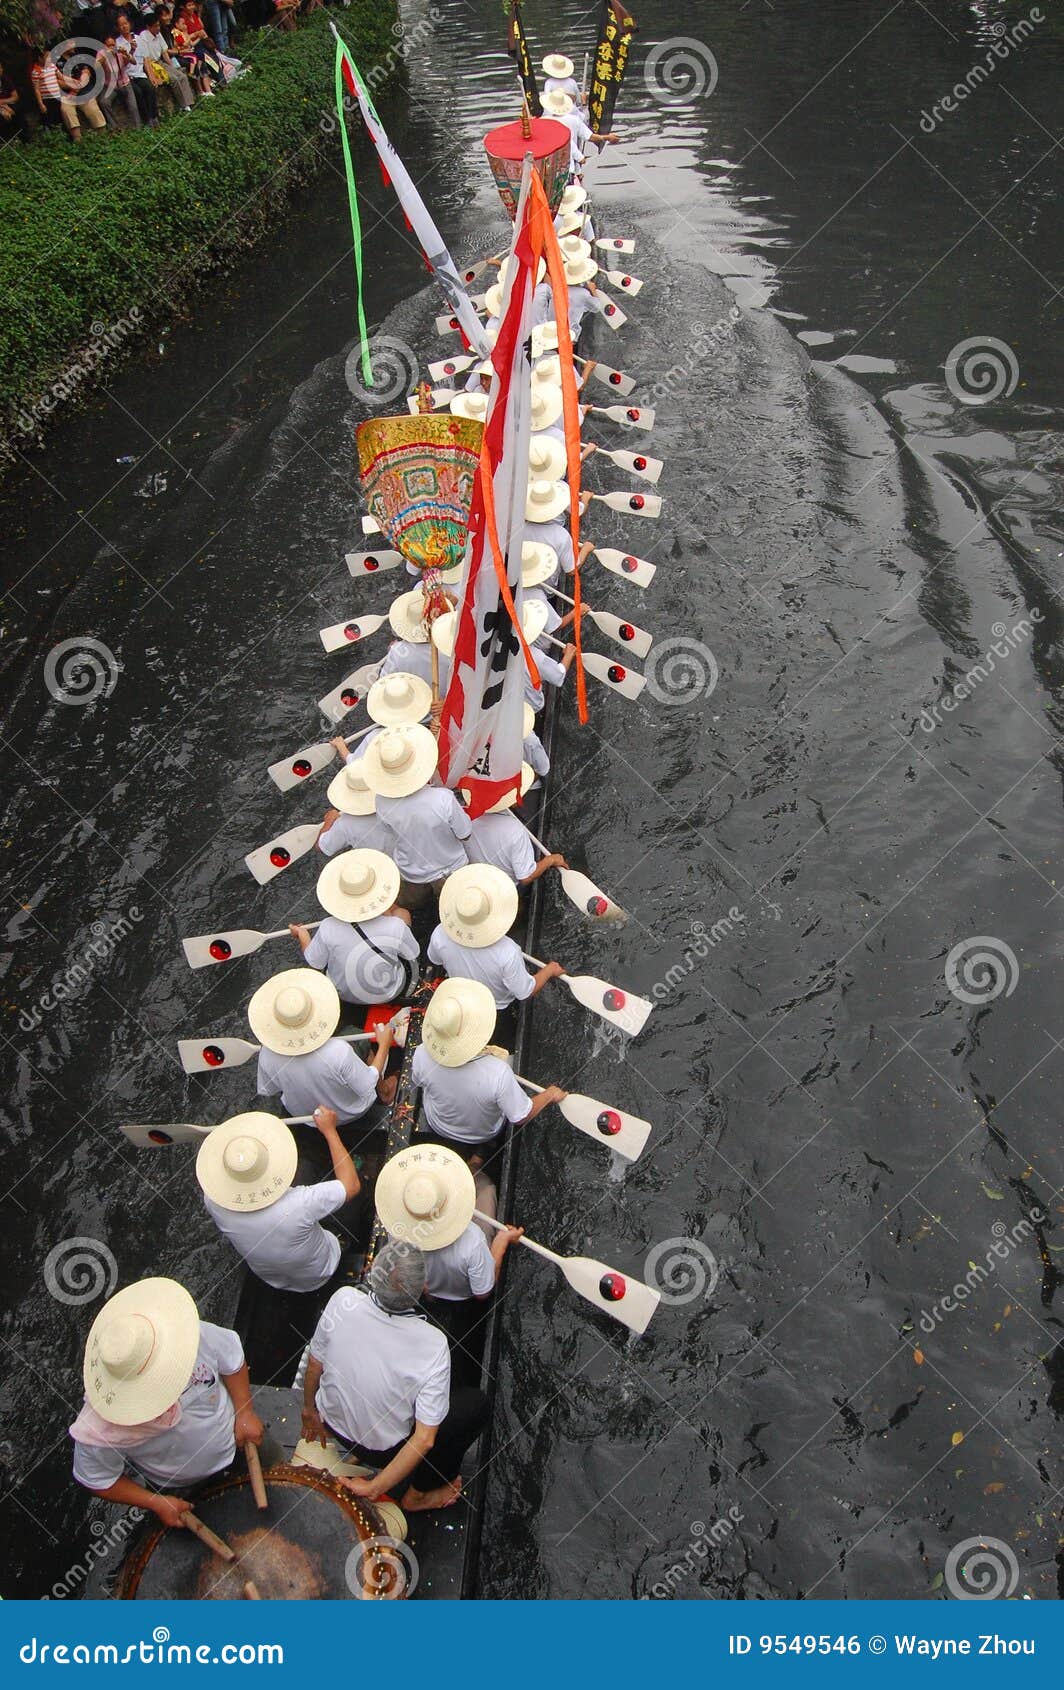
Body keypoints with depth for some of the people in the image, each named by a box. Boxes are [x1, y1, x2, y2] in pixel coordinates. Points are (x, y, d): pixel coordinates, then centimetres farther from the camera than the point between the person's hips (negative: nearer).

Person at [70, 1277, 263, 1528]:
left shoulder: (189, 1336, -38)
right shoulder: (99, 1430, -41)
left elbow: (231, 1358, -15)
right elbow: (98, 1481, -19)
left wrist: (245, 1412, -16)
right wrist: (157, 1504, -16)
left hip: (235, 1441, 2)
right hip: (178, 1491, -2)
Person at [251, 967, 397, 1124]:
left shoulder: (267, 1055, -31)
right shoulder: (338, 1052, -42)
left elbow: (267, 1091, -9)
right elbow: (367, 1089, -25)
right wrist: (384, 1046, -14)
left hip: (301, 1114, 3)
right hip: (349, 1114, -3)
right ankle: (384, 1091, 42)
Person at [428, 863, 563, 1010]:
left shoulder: (440, 934, -33)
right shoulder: (507, 953, -44)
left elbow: (435, 959, -8)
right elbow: (525, 992, -26)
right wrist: (550, 970, -8)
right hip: (499, 1003, -3)